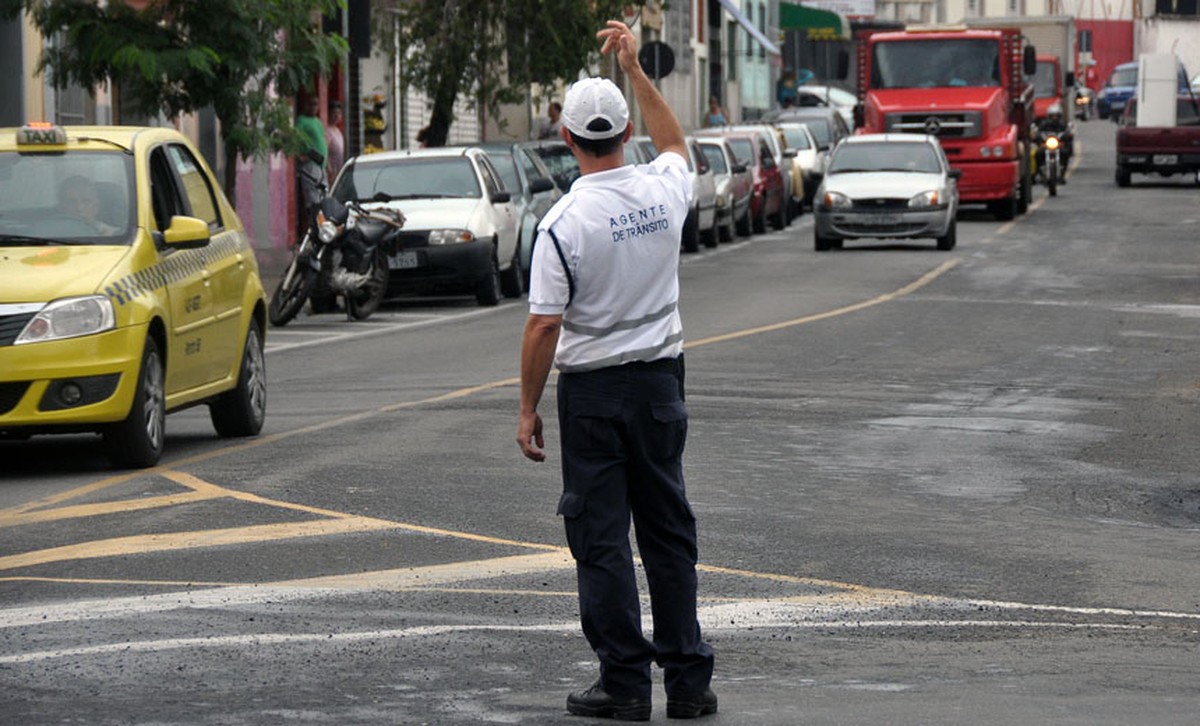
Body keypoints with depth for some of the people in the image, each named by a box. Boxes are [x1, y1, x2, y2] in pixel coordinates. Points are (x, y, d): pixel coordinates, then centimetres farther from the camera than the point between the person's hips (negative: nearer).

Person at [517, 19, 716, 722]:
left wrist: (529, 408, -4)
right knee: (669, 531, 11)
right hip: (661, 381, 5)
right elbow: (678, 146, 24)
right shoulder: (664, 190, -2)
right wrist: (636, 69, 28)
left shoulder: (564, 222, -15)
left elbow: (544, 326, -14)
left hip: (592, 389, -5)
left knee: (602, 538, 1)